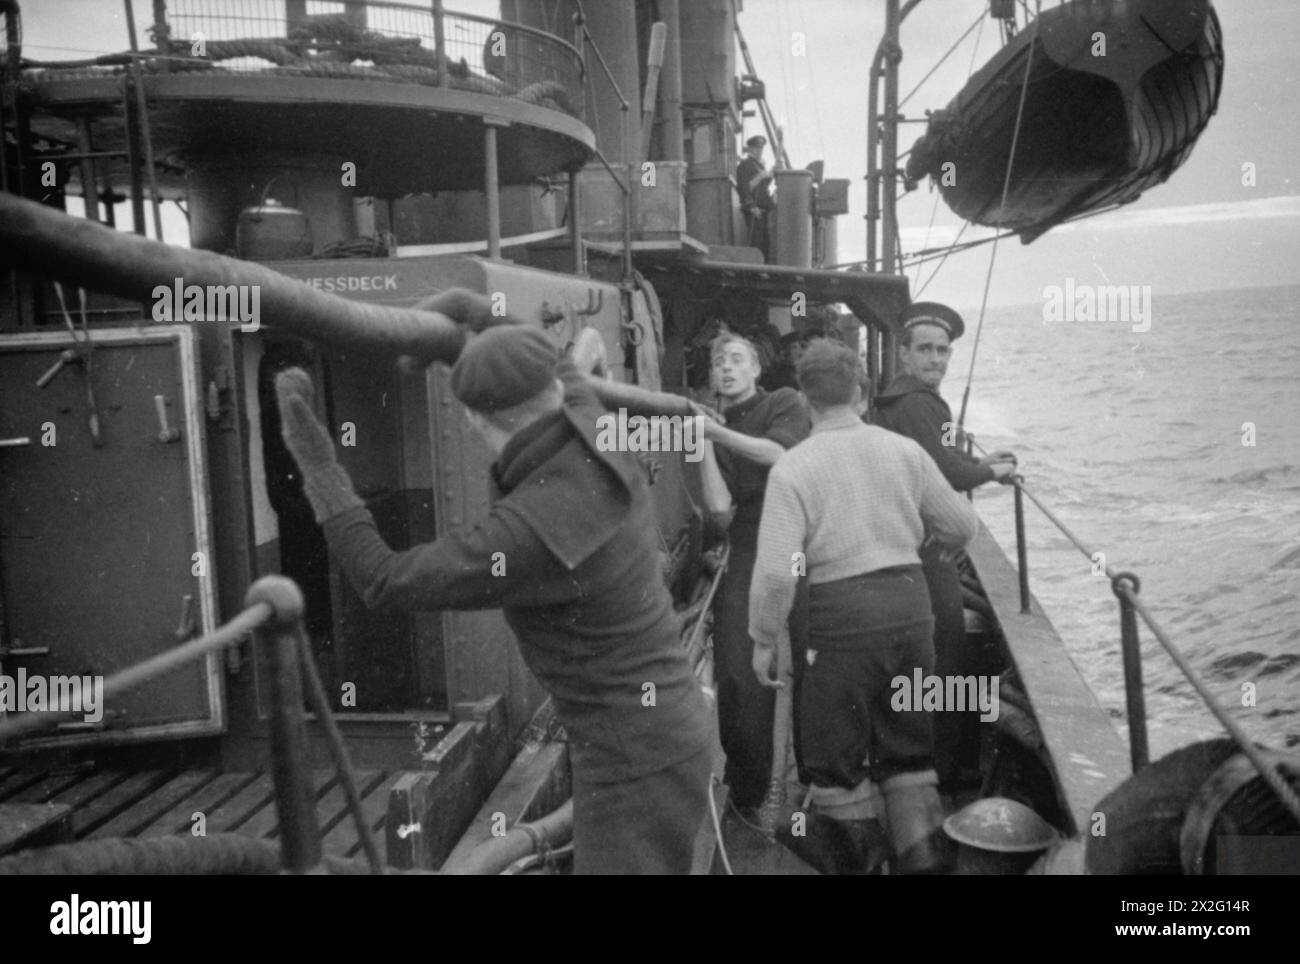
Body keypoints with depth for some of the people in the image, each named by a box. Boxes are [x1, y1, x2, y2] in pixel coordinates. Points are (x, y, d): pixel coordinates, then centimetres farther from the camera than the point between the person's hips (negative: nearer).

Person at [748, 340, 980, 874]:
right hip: (911, 600, 5)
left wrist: (763, 640, -3)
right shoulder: (905, 451, 2)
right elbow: (962, 526, 10)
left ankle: (857, 854, 27)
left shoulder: (792, 468, -10)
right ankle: (922, 853, 28)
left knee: (834, 748, 15)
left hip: (844, 613, -4)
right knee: (907, 740, 21)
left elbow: (776, 570, -16)